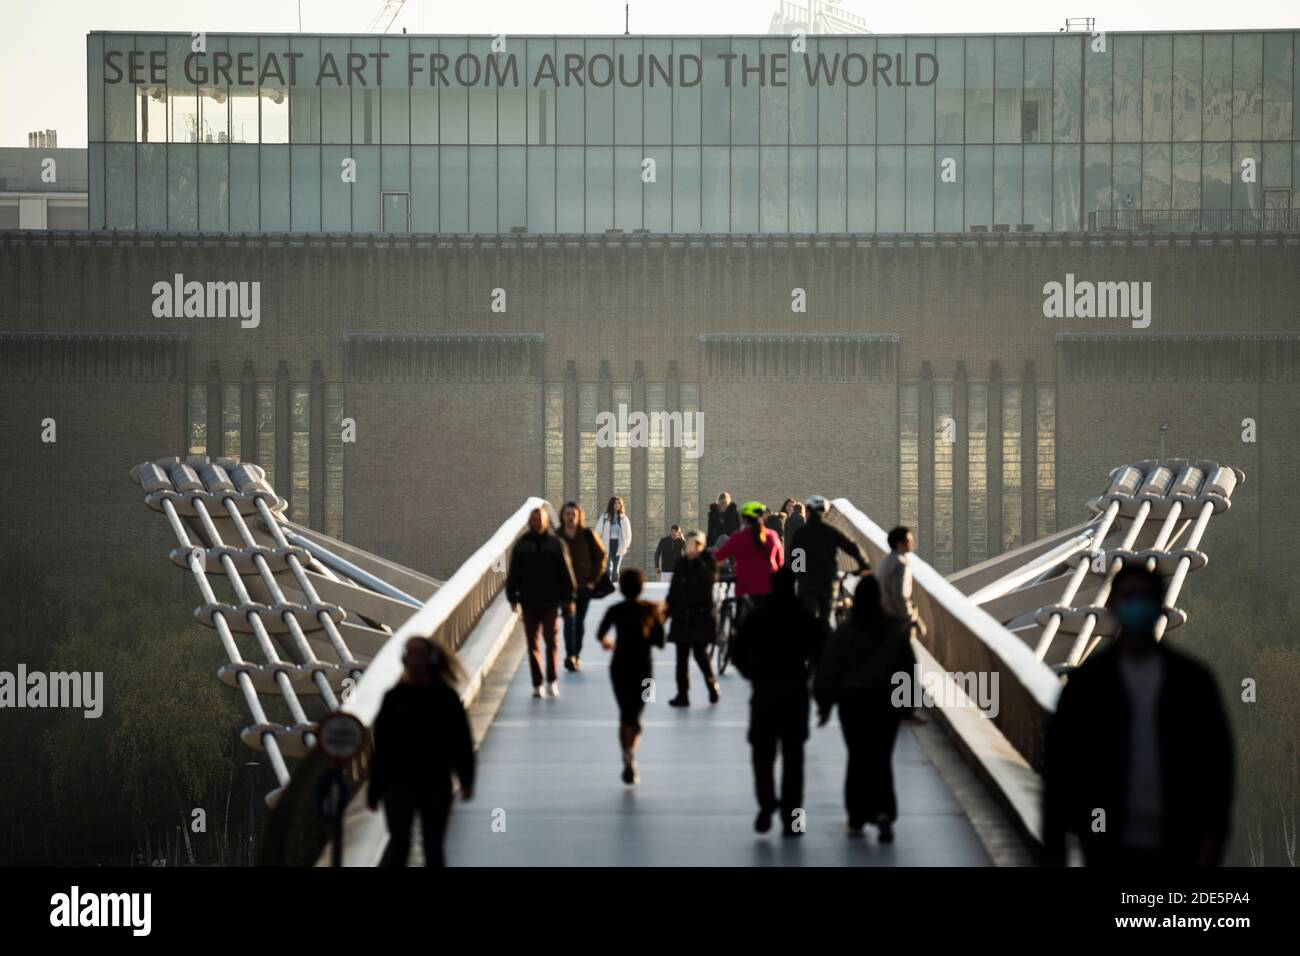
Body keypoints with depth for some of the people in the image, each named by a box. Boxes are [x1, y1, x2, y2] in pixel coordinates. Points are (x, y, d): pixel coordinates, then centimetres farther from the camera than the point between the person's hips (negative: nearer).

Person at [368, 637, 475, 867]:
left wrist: (466, 781, -8)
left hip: (436, 787, 0)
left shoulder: (445, 697, -2)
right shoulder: (394, 697, 0)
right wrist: (374, 789, 3)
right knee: (399, 843, -8)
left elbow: (461, 742, -1)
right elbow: (380, 746, 3)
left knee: (433, 846, 9)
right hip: (399, 785, 0)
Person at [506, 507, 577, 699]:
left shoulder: (555, 543, 2)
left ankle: (551, 681, 5)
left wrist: (568, 598, 1)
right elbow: (513, 573, 7)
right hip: (529, 602, 1)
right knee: (533, 644, 4)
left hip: (550, 601, -1)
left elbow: (565, 571, 3)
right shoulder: (522, 544, 4)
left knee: (552, 640, -4)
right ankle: (537, 684, 8)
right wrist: (512, 596, 1)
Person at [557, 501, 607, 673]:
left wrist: (594, 580, -1)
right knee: (569, 618, -16)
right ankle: (570, 655, -21)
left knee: (580, 621, 9)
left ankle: (576, 655, 20)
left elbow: (601, 556, 4)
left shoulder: (588, 535, -3)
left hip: (585, 586, 1)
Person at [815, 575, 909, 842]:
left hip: (852, 700, -1)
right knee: (881, 758, 5)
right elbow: (907, 667, 3)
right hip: (886, 701, 1)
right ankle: (883, 811, -17)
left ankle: (857, 819, 13)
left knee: (858, 758, 10)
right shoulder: (895, 630, -2)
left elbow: (829, 670, -5)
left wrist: (825, 703, 5)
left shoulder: (844, 632, -8)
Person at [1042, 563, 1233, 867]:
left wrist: (1214, 832, -4)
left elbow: (1217, 757, 5)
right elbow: (1059, 762, 2)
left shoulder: (1193, 679, 4)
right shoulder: (1086, 681, 2)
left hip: (1175, 846, 1)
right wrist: (1053, 846, -2)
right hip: (1109, 846, -1)